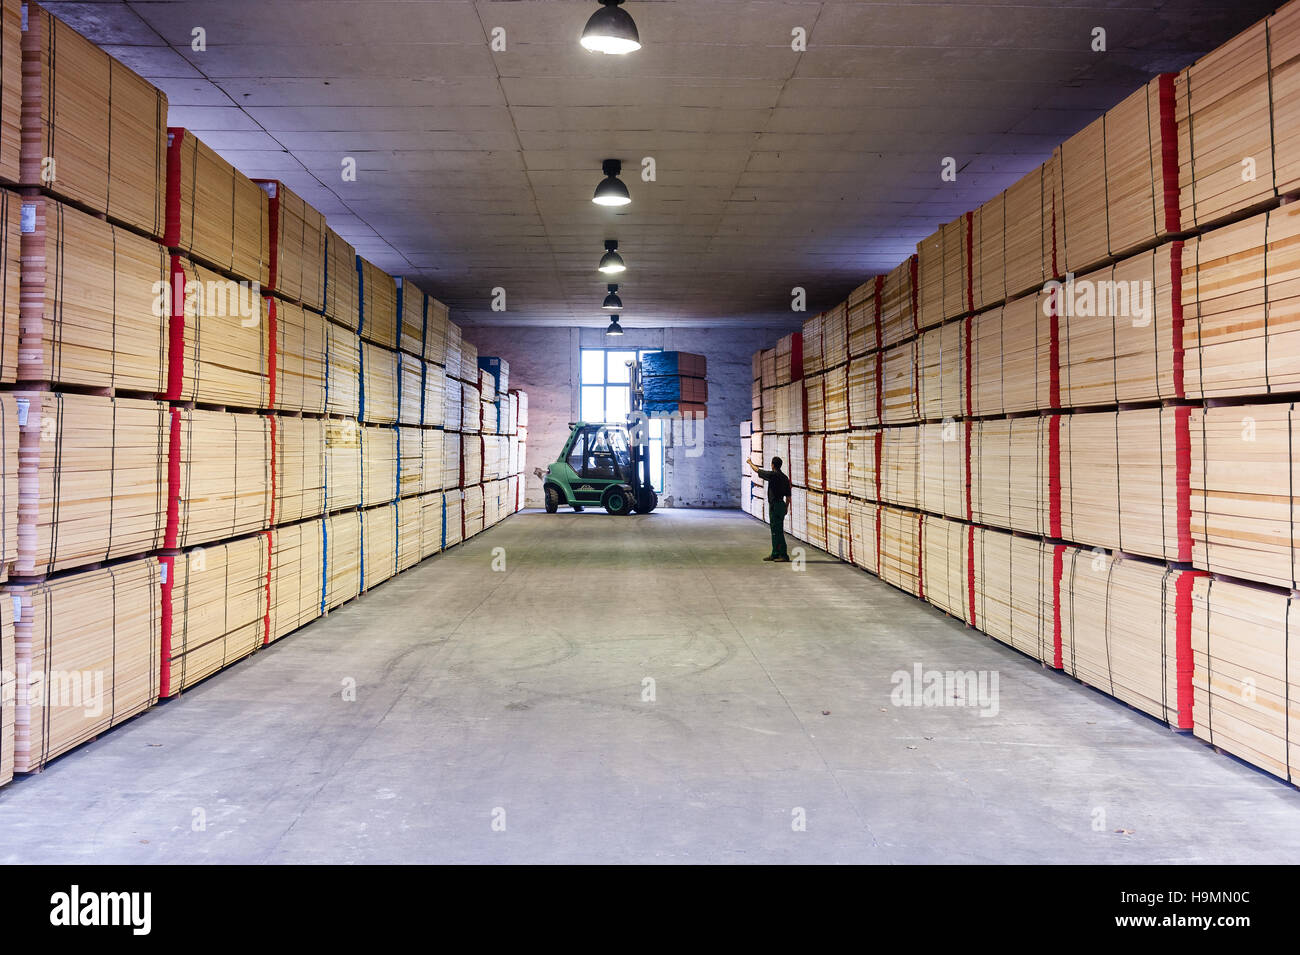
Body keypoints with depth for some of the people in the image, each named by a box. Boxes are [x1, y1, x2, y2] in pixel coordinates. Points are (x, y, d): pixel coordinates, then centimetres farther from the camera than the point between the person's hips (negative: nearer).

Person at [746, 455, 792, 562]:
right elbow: (788, 496, 13)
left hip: (775, 505, -9)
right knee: (775, 531, 16)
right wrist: (786, 508, 22)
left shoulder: (773, 475, -13)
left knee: (778, 531, -7)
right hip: (781, 505, 9)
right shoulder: (785, 478, 10)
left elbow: (757, 470, 1)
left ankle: (784, 555, -8)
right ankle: (775, 554, 22)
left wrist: (750, 463, 19)